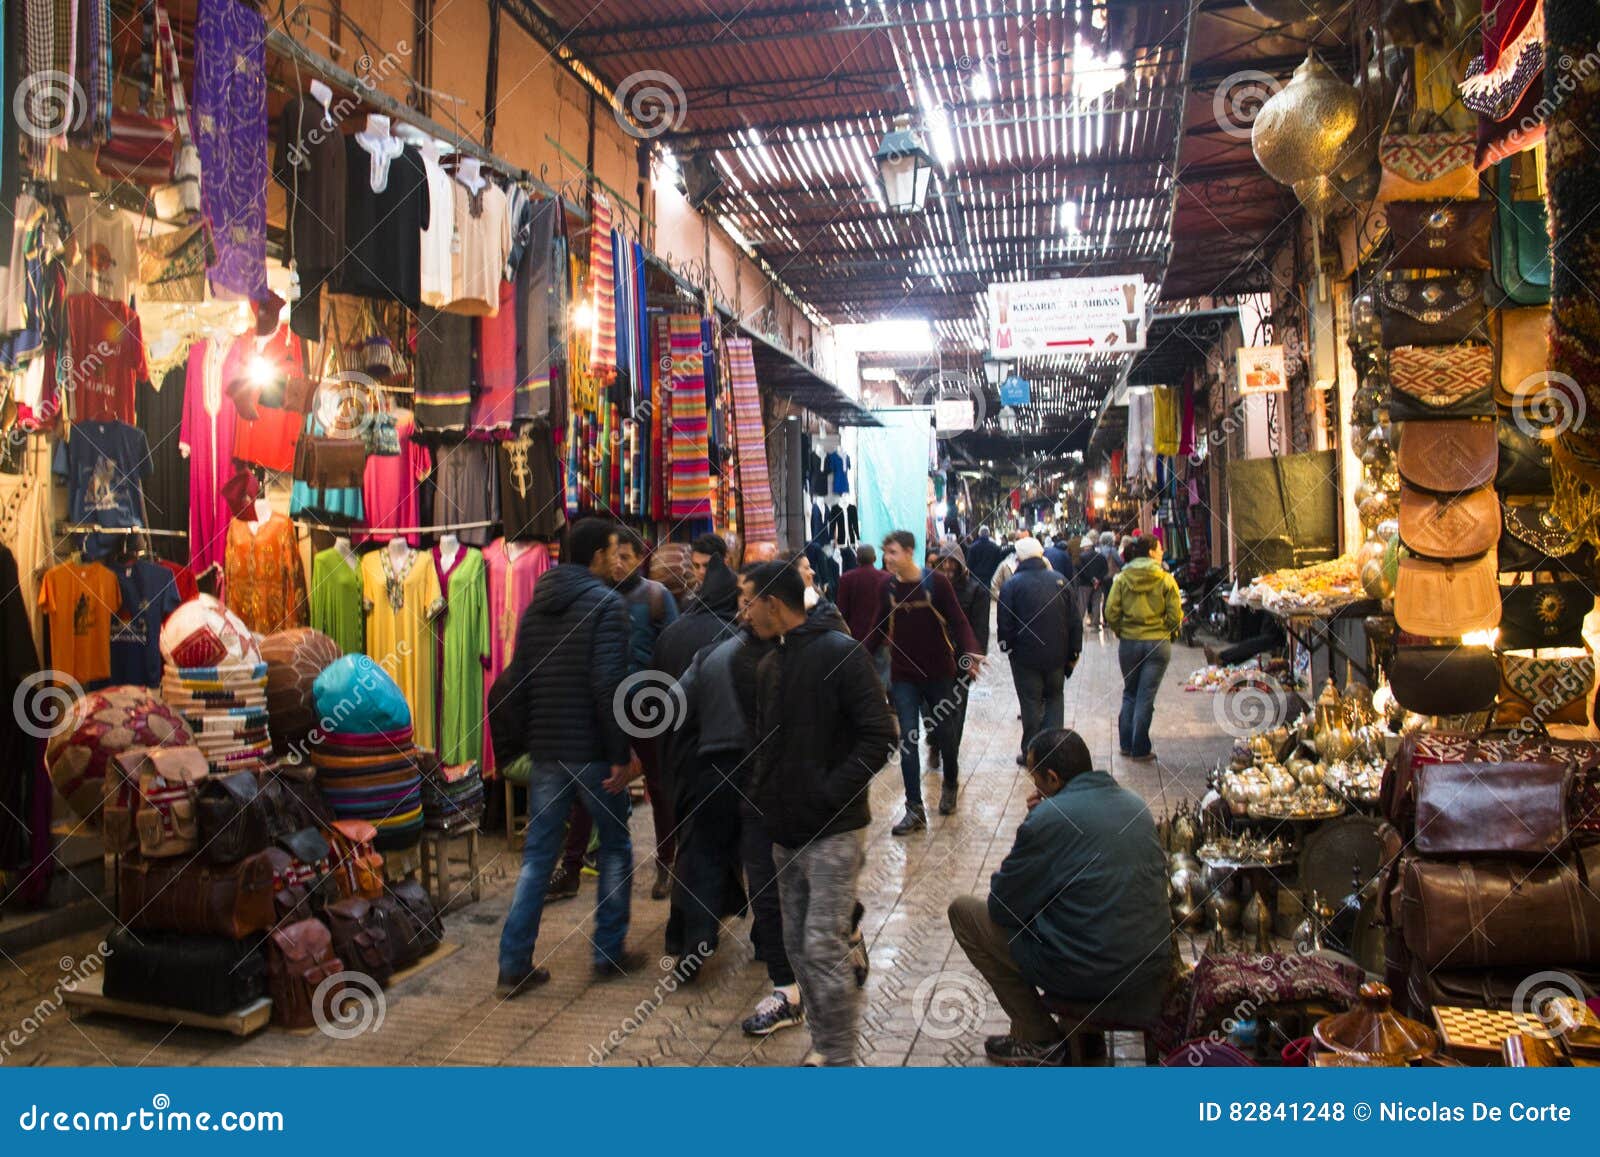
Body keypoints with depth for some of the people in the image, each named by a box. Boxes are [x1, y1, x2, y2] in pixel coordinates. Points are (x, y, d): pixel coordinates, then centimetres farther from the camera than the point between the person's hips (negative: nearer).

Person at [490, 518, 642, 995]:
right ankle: (610, 951, 19)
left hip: (546, 752, 6)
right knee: (615, 847, 12)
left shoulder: (536, 605, 10)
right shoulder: (606, 603, -11)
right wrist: (621, 753, -17)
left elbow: (517, 681, 11)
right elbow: (608, 684, -20)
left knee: (537, 854, 11)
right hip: (592, 753, -6)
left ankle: (514, 963, 11)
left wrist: (525, 741, 17)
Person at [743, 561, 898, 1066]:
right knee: (798, 945, 13)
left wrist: (831, 792, -17)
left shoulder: (841, 654, -12)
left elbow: (880, 736, -15)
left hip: (832, 832, -7)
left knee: (824, 947, -6)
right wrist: (766, 796, 6)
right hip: (786, 833, 8)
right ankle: (822, 1047, 27)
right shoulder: (769, 664, 11)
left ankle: (840, 1058, 8)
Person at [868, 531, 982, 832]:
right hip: (903, 675, 2)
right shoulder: (888, 586, -1)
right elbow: (881, 627, 10)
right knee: (908, 737, -3)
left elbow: (958, 621, -11)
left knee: (943, 731, 13)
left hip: (938, 672, -2)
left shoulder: (936, 582, -11)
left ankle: (950, 785, 40)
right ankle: (915, 809, 1)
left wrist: (970, 651, -27)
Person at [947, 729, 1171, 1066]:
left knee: (962, 910, 7)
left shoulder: (1048, 818, -17)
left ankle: (1038, 1039, 11)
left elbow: (1002, 907, -9)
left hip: (1089, 974, -8)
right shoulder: (1136, 804, 6)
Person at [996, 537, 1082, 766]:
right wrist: (1074, 652, 10)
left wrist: (1007, 646, 7)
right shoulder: (1060, 581, 1)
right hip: (1057, 655, 3)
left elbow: (1005, 624, -10)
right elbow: (1075, 621, 3)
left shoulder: (1012, 585, -8)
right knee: (1054, 698, 16)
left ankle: (1031, 752, 12)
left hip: (1026, 655, -3)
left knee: (1031, 703, 6)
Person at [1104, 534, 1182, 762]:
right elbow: (1175, 616, -8)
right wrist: (1169, 633, 10)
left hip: (1129, 642, 2)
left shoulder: (1122, 579, -3)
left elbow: (1111, 613, -6)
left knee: (1129, 693, 18)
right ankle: (1140, 749, 9)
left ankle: (1125, 744, 22)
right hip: (1158, 643, -2)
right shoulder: (1166, 580, -8)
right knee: (1146, 697, 4)